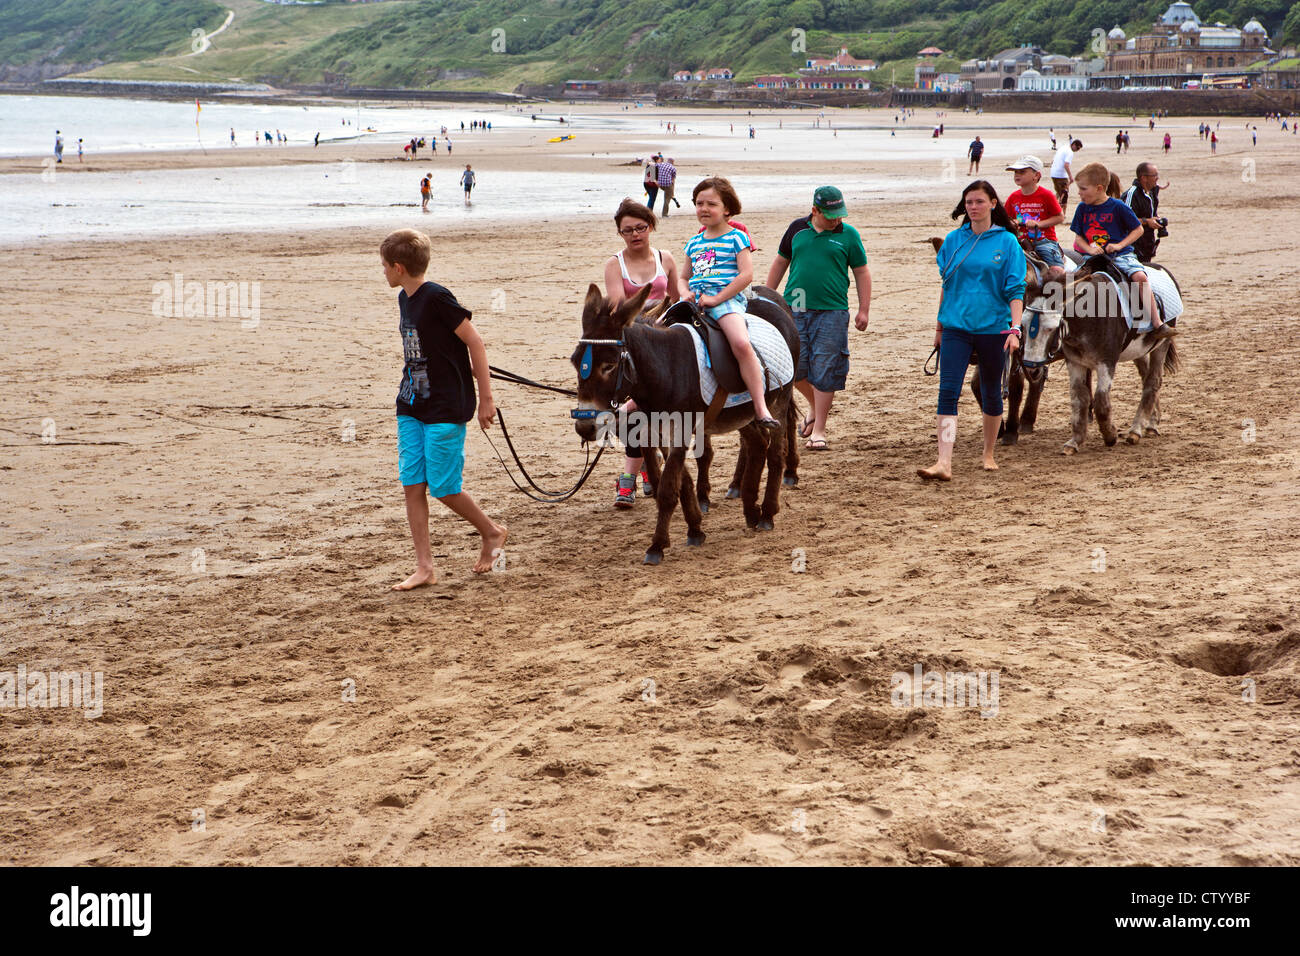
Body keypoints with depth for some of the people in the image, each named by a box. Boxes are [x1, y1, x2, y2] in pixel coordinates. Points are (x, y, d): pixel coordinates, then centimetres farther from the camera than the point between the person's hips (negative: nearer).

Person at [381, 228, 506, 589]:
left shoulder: (437, 298, -16)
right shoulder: (405, 299, 10)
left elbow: (473, 341, -14)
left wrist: (485, 397, -12)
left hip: (446, 408, -8)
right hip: (411, 407, 8)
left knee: (442, 487, -4)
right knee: (412, 484, 2)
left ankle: (492, 532, 21)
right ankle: (424, 567, 7)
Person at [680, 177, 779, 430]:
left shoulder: (736, 237, 3)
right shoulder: (693, 243, 21)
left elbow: (746, 274, -8)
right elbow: (684, 278, 27)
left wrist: (716, 298, -14)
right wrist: (685, 294, 2)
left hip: (726, 298, -6)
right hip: (695, 300, 6)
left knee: (741, 344, -32)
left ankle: (760, 408, -31)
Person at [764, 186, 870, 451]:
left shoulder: (848, 235, 2)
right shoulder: (797, 229, 7)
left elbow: (861, 273, 7)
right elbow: (780, 263, 17)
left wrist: (864, 310, 2)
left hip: (831, 312, -2)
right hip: (794, 309, 2)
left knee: (824, 372, -2)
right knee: (794, 366, 1)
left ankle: (818, 430, 7)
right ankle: (815, 406, 30)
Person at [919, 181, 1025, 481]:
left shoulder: (1007, 242, -2)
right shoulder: (954, 240, 6)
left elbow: (1015, 290, -3)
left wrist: (1015, 328, -13)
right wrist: (939, 326, 15)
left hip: (993, 328, -1)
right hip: (956, 327, 1)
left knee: (991, 392, 12)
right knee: (948, 391, -12)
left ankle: (988, 453, 31)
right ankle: (943, 464, -18)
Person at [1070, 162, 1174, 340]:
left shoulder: (1117, 206, -4)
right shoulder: (1082, 208, 6)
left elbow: (1138, 229, 2)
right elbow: (1078, 236, 12)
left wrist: (1120, 245, -12)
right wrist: (1089, 249, -8)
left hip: (1120, 253, -3)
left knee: (1140, 276, -27)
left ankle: (1157, 324, -25)